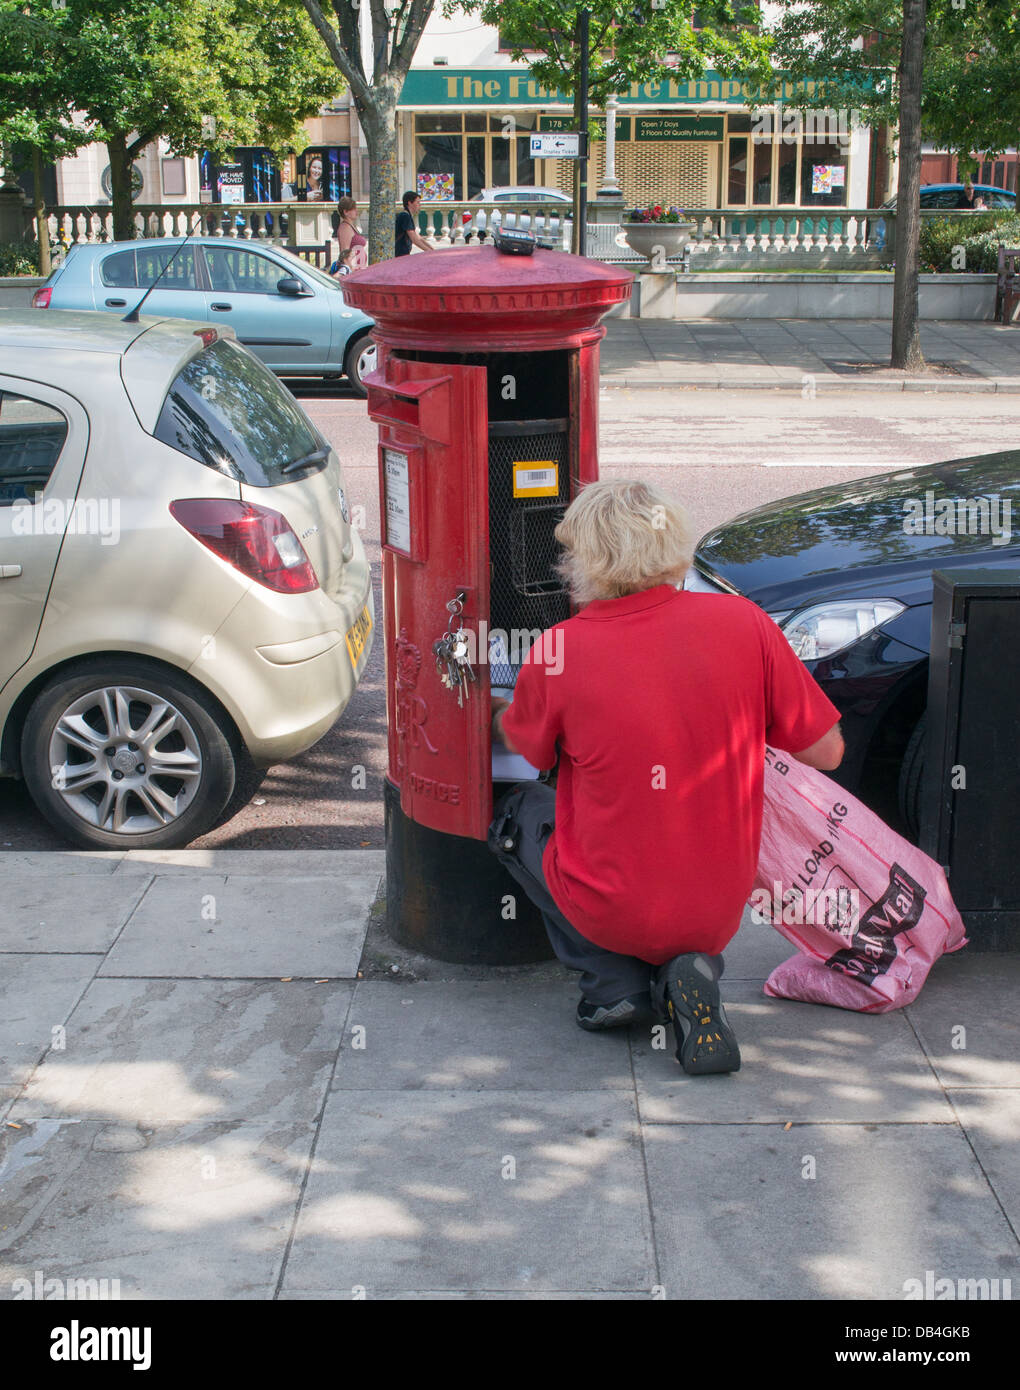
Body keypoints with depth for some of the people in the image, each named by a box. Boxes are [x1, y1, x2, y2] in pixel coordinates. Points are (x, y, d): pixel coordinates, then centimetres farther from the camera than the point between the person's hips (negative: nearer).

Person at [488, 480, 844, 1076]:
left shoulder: (559, 650, -15)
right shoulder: (743, 620, -12)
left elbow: (522, 744, 7)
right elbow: (826, 751, -4)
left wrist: (496, 710, 30)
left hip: (614, 912, -3)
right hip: (720, 916, 3)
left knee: (517, 808, 24)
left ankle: (615, 982, 10)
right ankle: (689, 972, 5)